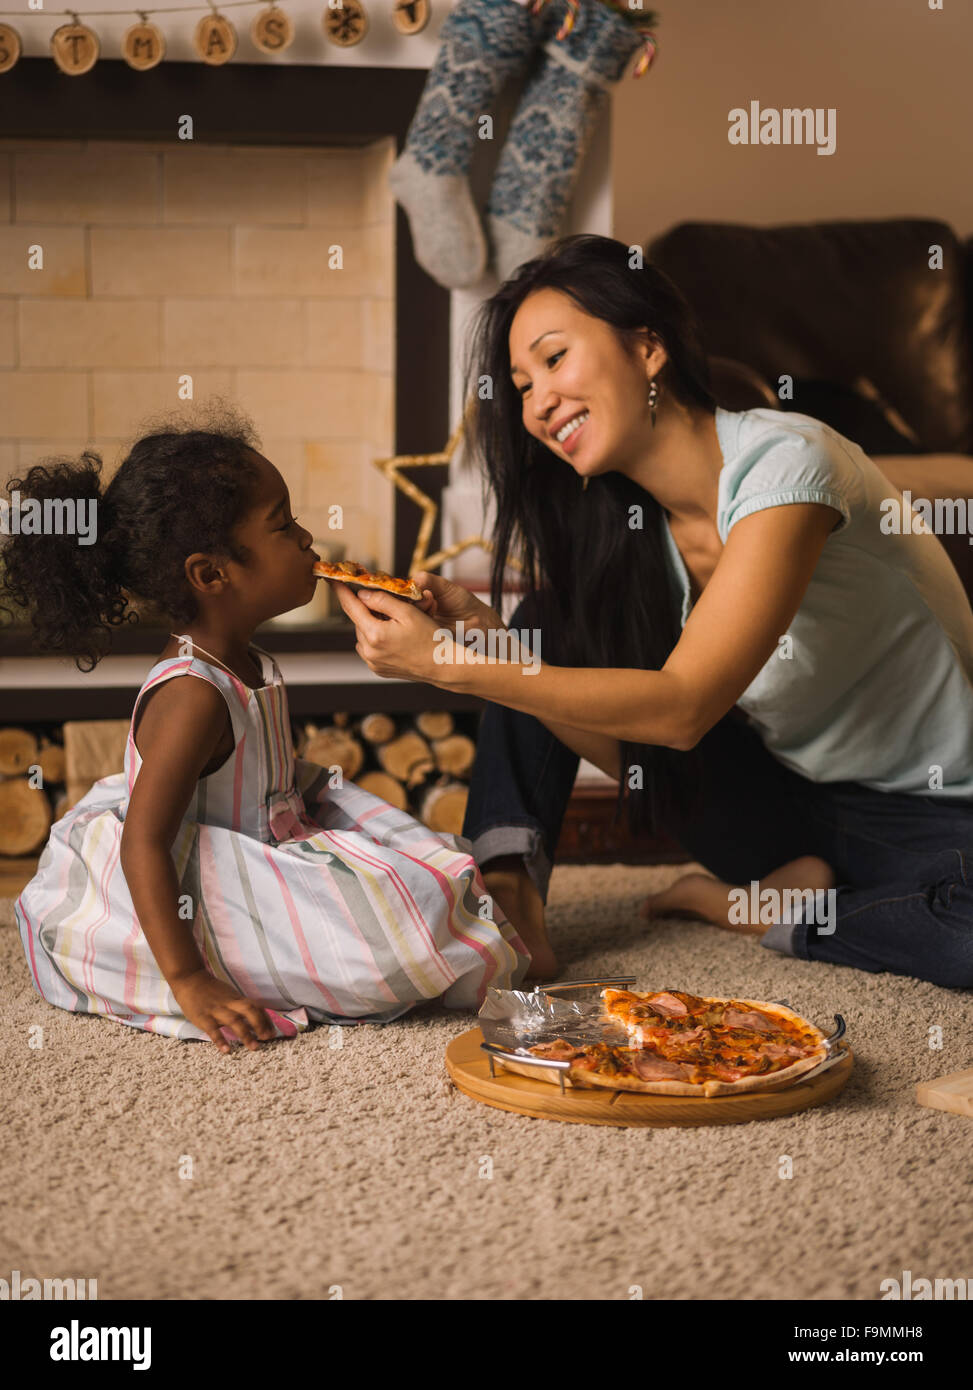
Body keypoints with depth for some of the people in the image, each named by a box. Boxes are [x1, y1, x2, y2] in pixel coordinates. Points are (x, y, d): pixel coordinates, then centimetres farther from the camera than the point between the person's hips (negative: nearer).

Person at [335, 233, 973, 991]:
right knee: (553, 623, -4)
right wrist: (485, 636, -19)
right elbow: (627, 749, -6)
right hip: (785, 798, 5)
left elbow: (681, 708, -30)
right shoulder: (622, 517, -2)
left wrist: (451, 665, -32)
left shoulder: (785, 464, -24)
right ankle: (508, 885, -9)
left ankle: (741, 906, -13)